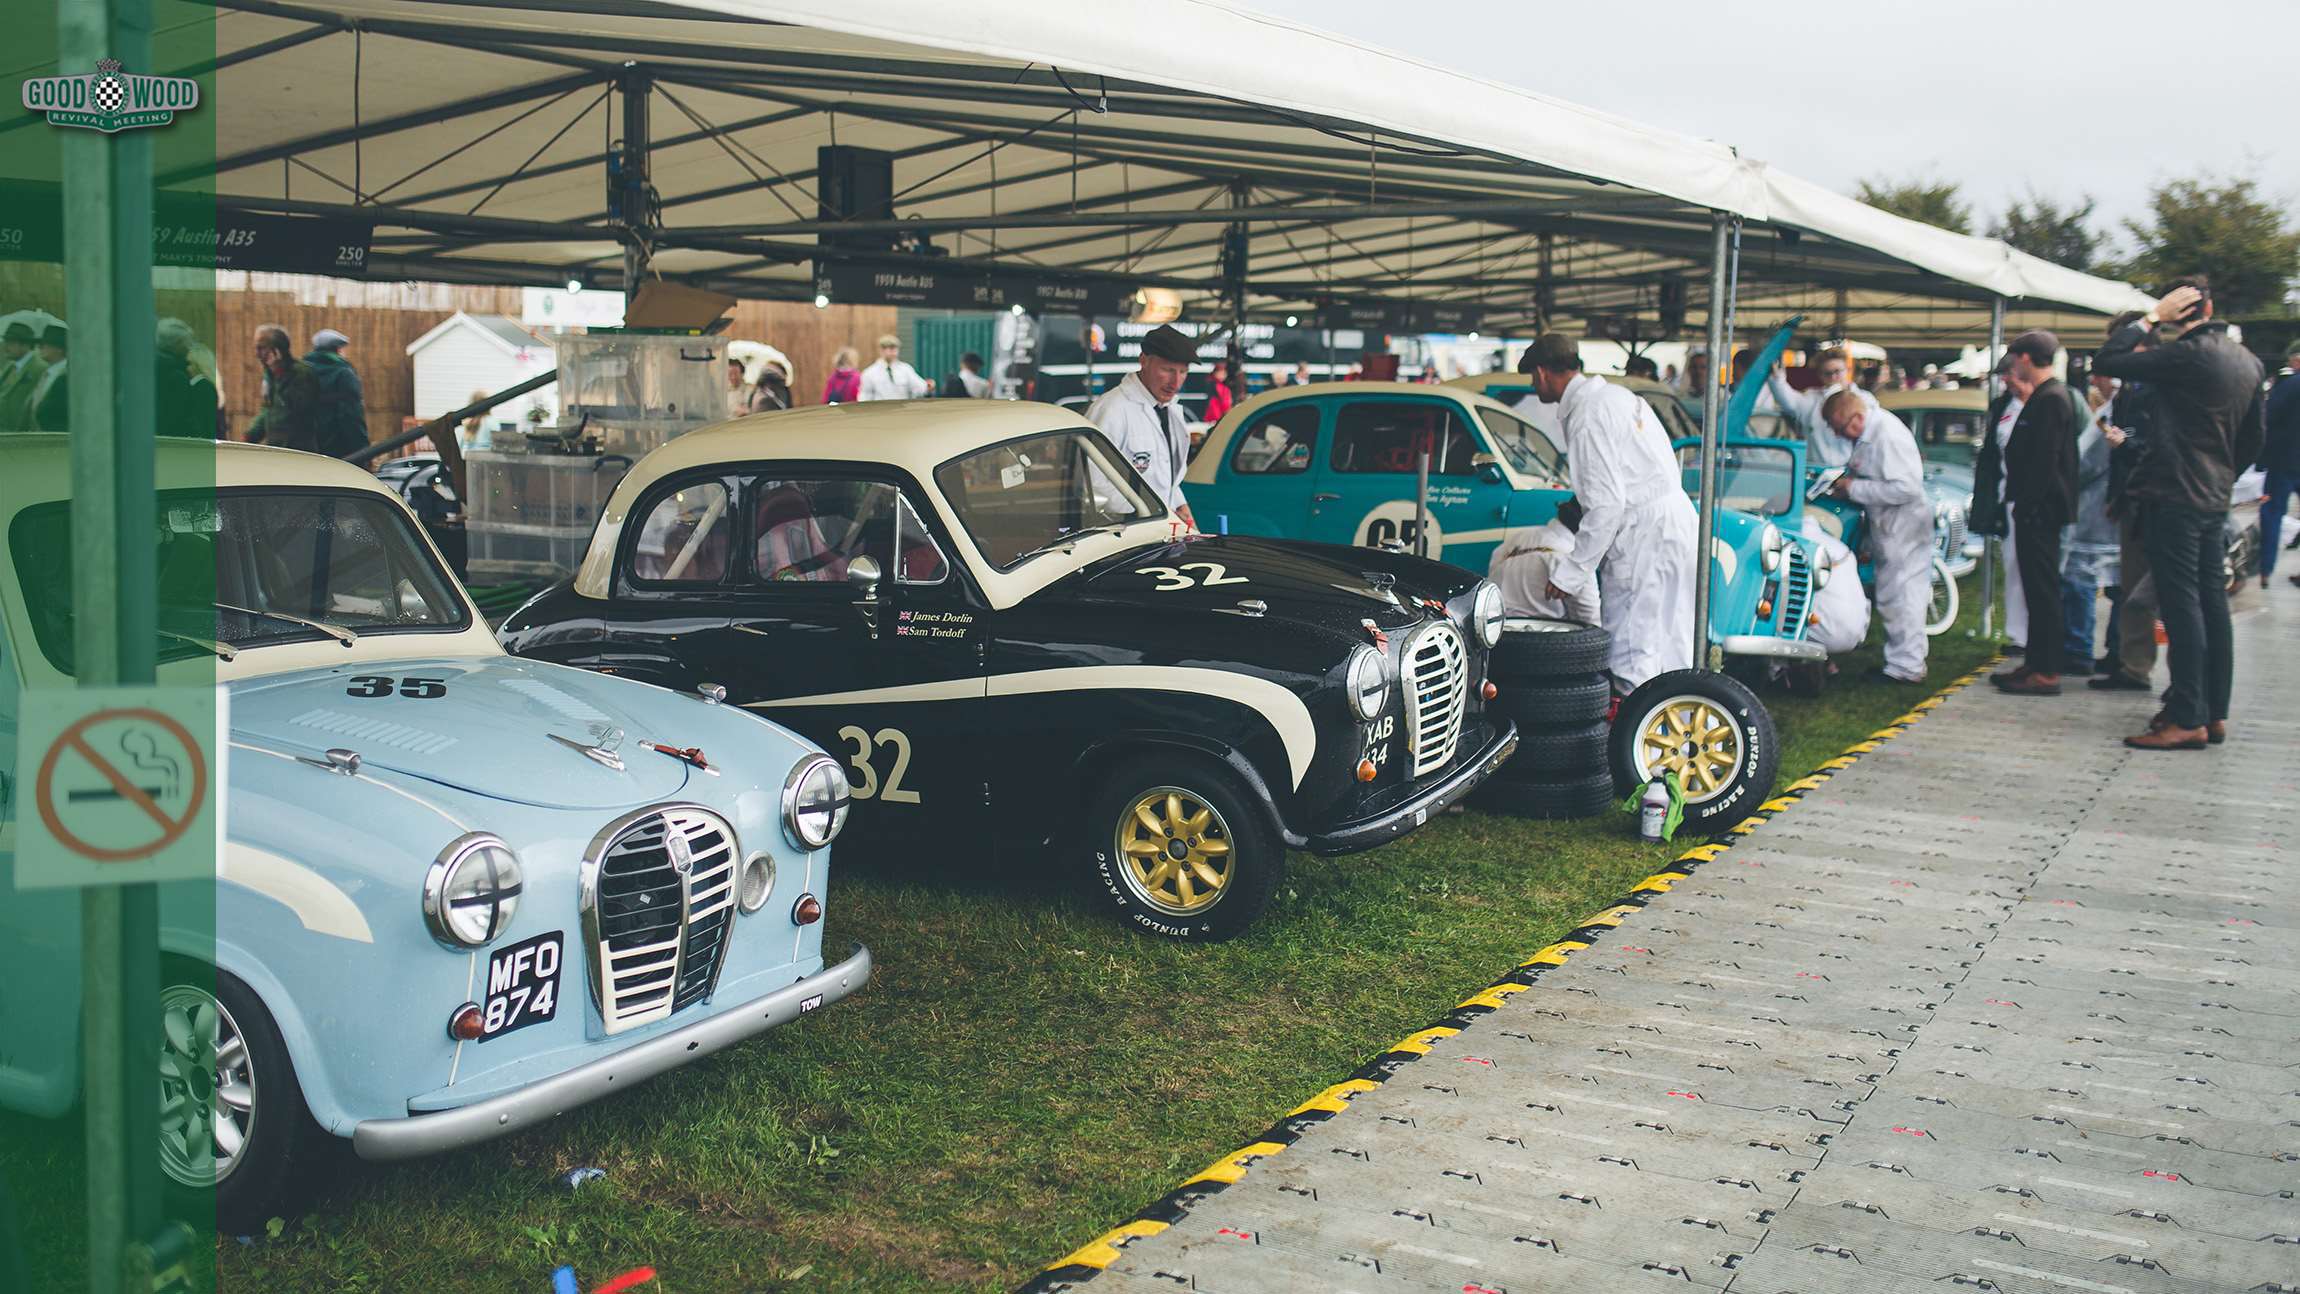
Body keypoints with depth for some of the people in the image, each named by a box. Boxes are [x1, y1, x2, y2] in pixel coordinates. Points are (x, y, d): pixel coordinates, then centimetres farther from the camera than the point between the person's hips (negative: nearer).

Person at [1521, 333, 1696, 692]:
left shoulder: (1587, 415, -14)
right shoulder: (1615, 394, 15)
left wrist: (1571, 572, -15)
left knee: (1631, 661, -8)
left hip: (1644, 538, -10)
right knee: (1671, 652, 13)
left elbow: (1607, 504, -19)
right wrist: (1581, 506, 26)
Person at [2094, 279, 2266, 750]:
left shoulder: (2189, 354, -16)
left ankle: (2189, 720, -10)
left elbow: (2107, 361, -16)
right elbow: (2255, 437, 20)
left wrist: (2151, 318, -7)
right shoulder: (2248, 362, 12)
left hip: (2174, 496, -9)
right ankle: (2215, 713, 15)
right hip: (2214, 500, 9)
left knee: (2182, 607, -8)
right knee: (2212, 605, 11)